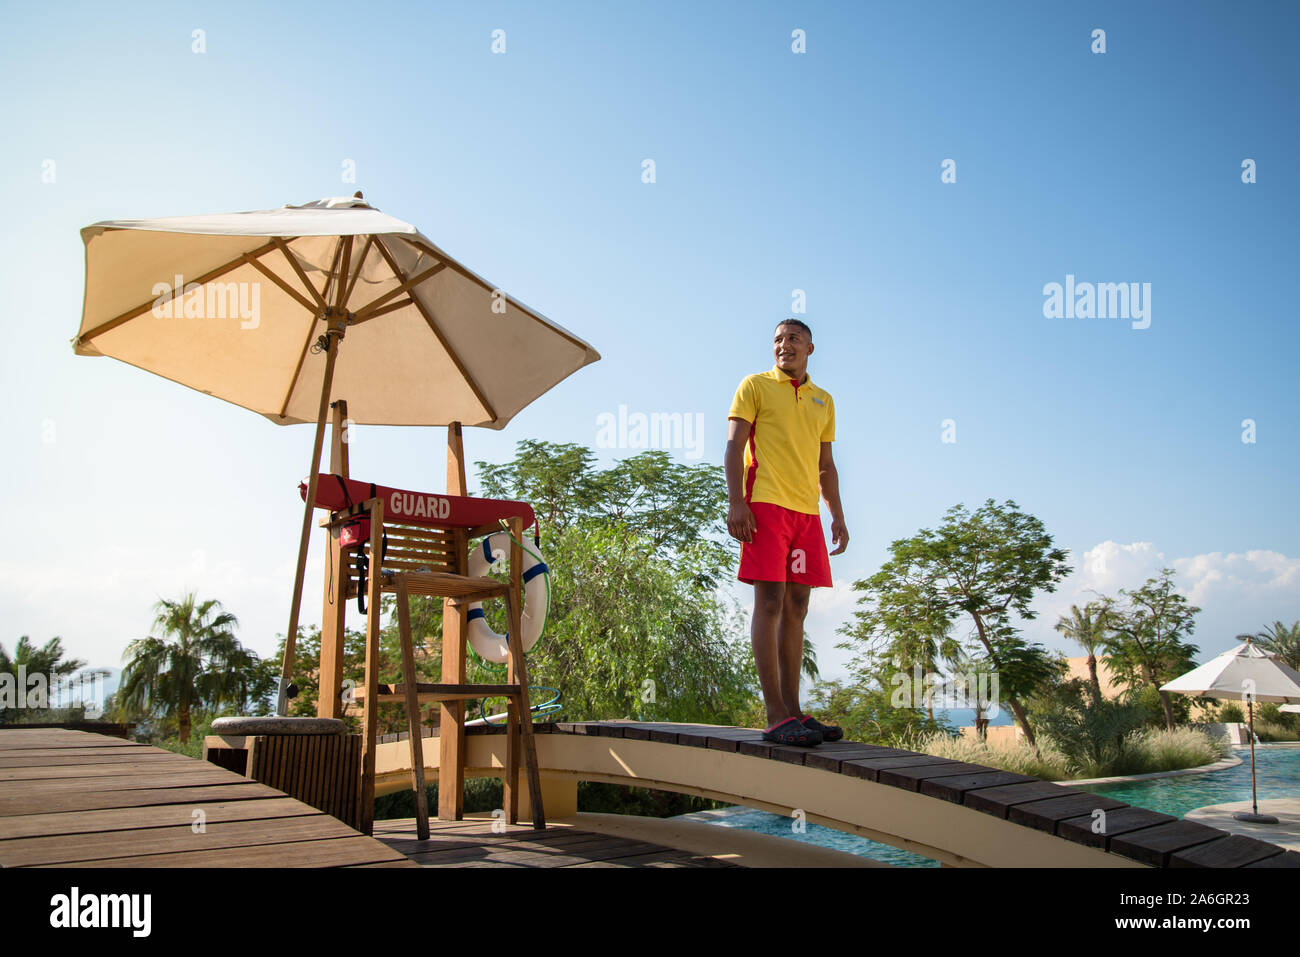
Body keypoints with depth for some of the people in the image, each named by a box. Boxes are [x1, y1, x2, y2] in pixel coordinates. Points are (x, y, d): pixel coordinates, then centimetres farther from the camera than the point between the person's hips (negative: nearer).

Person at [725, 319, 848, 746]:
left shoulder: (824, 400, 20)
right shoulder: (755, 386, 6)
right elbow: (734, 445, -2)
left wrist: (837, 516, 14)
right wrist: (735, 502, -14)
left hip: (807, 511, 6)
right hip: (765, 504, -6)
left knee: (796, 607, 4)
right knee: (770, 603, -10)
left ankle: (792, 709, 8)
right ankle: (776, 716, -12)